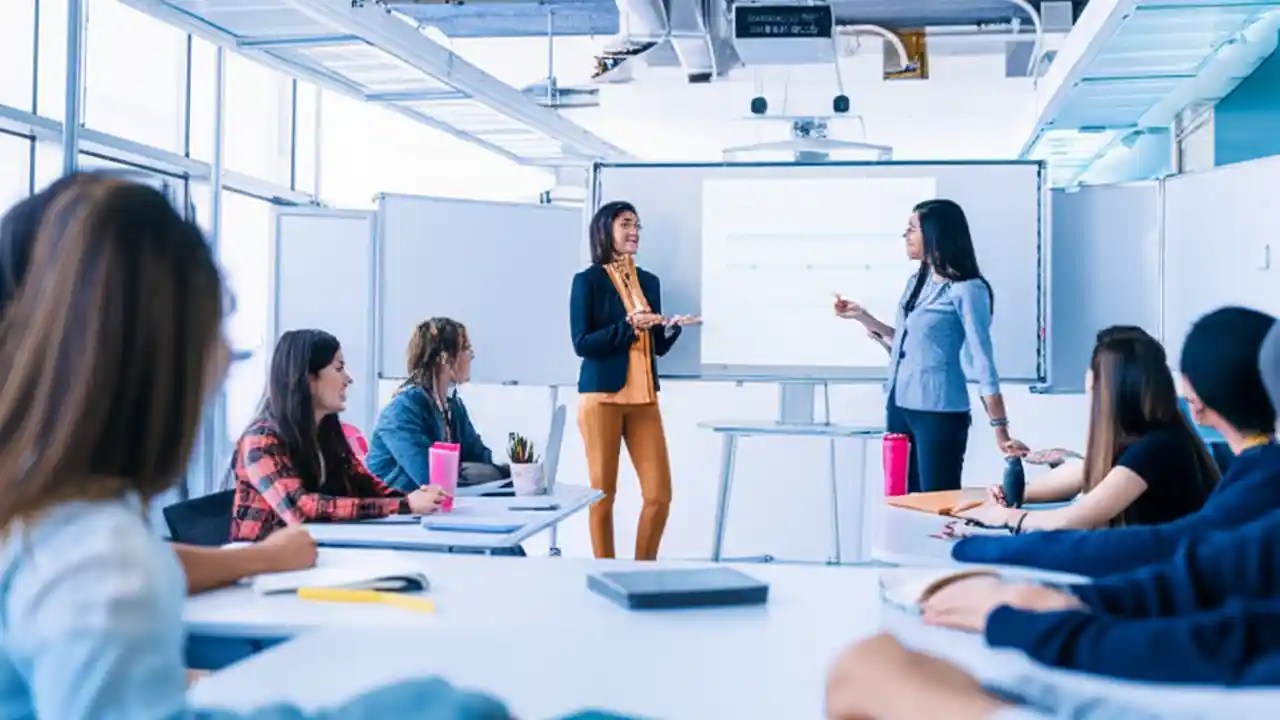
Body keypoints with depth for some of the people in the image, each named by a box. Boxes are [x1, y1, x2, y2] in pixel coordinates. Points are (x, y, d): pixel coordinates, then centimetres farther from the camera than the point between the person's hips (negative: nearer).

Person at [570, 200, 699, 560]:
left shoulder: (649, 281, 13)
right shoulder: (587, 281, -3)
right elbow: (581, 343, -10)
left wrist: (673, 327, -3)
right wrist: (628, 326, -16)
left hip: (644, 398, 5)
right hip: (602, 396, -5)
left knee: (660, 494, 1)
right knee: (603, 493, 3)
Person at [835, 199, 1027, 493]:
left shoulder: (967, 290, -12)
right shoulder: (916, 282, 11)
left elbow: (983, 362, -16)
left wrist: (1000, 430, -19)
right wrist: (863, 317, 18)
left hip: (939, 412, -8)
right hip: (899, 405, 8)